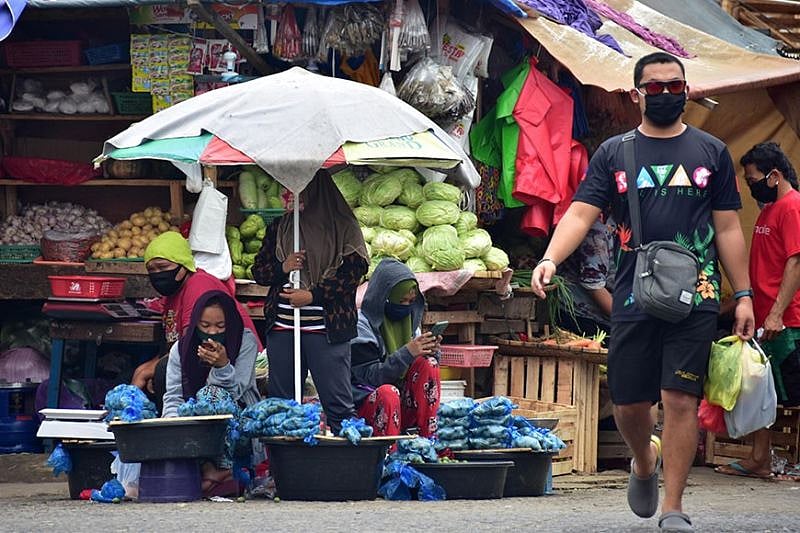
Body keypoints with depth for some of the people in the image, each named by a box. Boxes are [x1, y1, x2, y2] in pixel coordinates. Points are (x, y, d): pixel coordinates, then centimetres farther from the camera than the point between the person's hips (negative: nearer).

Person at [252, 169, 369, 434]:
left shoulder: (342, 227, 1)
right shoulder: (279, 228, 15)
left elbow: (354, 270, -5)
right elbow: (258, 271, 17)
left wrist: (313, 295, -12)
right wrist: (282, 267, -5)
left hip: (327, 326, -5)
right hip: (282, 325, 5)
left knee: (338, 403, -6)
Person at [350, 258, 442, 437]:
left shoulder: (409, 319, 12)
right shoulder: (362, 324, -8)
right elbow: (369, 376, -17)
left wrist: (430, 352, -11)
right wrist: (407, 353, -25)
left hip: (405, 406, 6)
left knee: (427, 363, -16)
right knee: (388, 392, -37)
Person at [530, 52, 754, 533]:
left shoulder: (711, 152, 10)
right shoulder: (614, 153, 9)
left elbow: (728, 229, 11)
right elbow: (581, 213, -1)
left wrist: (744, 295, 5)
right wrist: (550, 260, -19)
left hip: (694, 299, -1)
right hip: (633, 299, 1)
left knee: (681, 399, -8)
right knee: (630, 403, 5)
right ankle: (645, 461, 38)